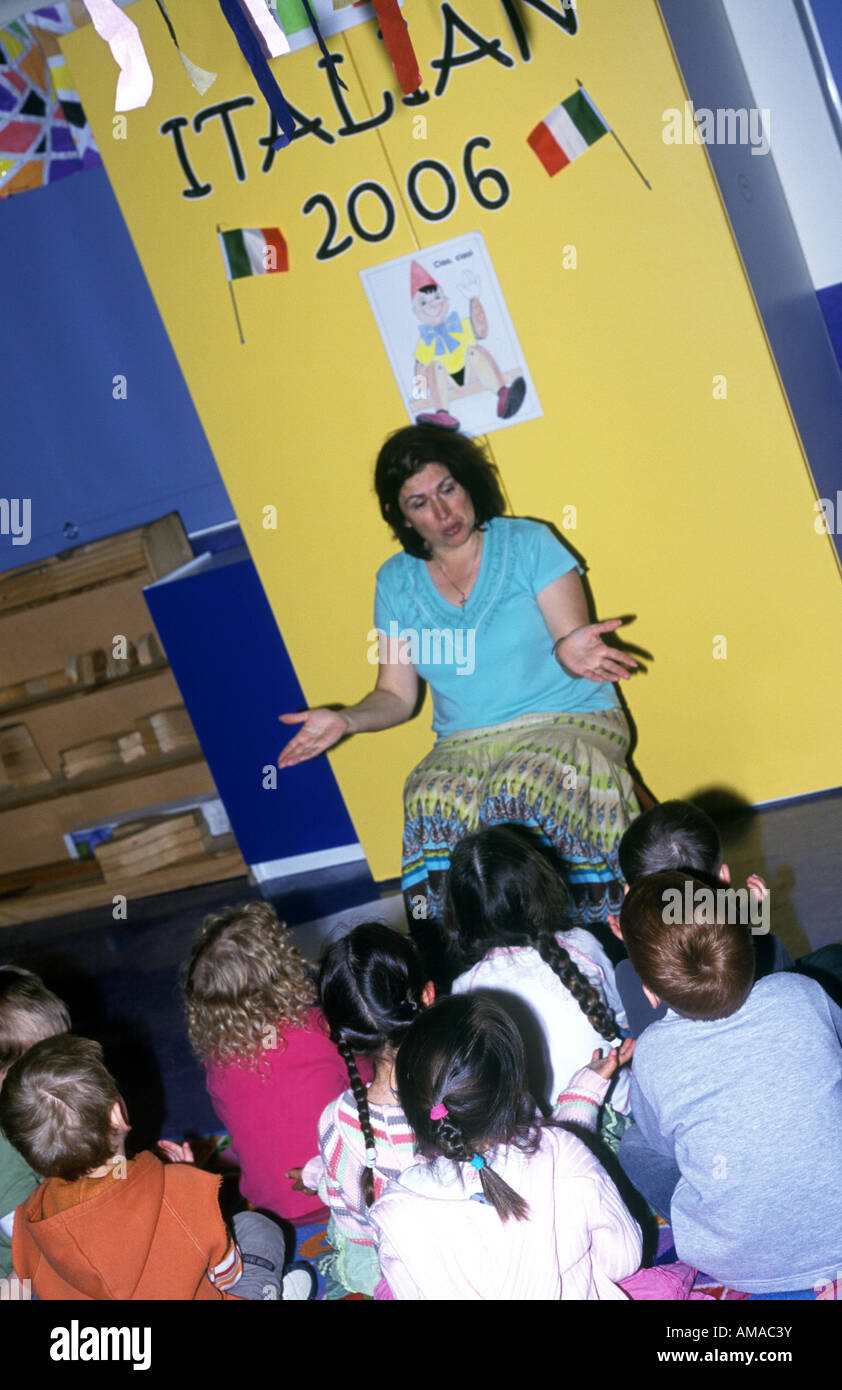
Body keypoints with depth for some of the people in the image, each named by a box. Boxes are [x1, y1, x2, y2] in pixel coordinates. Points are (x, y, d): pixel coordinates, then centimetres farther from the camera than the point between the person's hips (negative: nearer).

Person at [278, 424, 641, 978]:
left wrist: (571, 652, -29)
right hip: (467, 744, 2)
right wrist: (345, 719, -8)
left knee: (524, 788, -36)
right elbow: (397, 696, 12)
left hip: (568, 722, -2)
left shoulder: (528, 543, 2)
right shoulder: (396, 581, 11)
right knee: (432, 803, -32)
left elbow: (575, 643, -5)